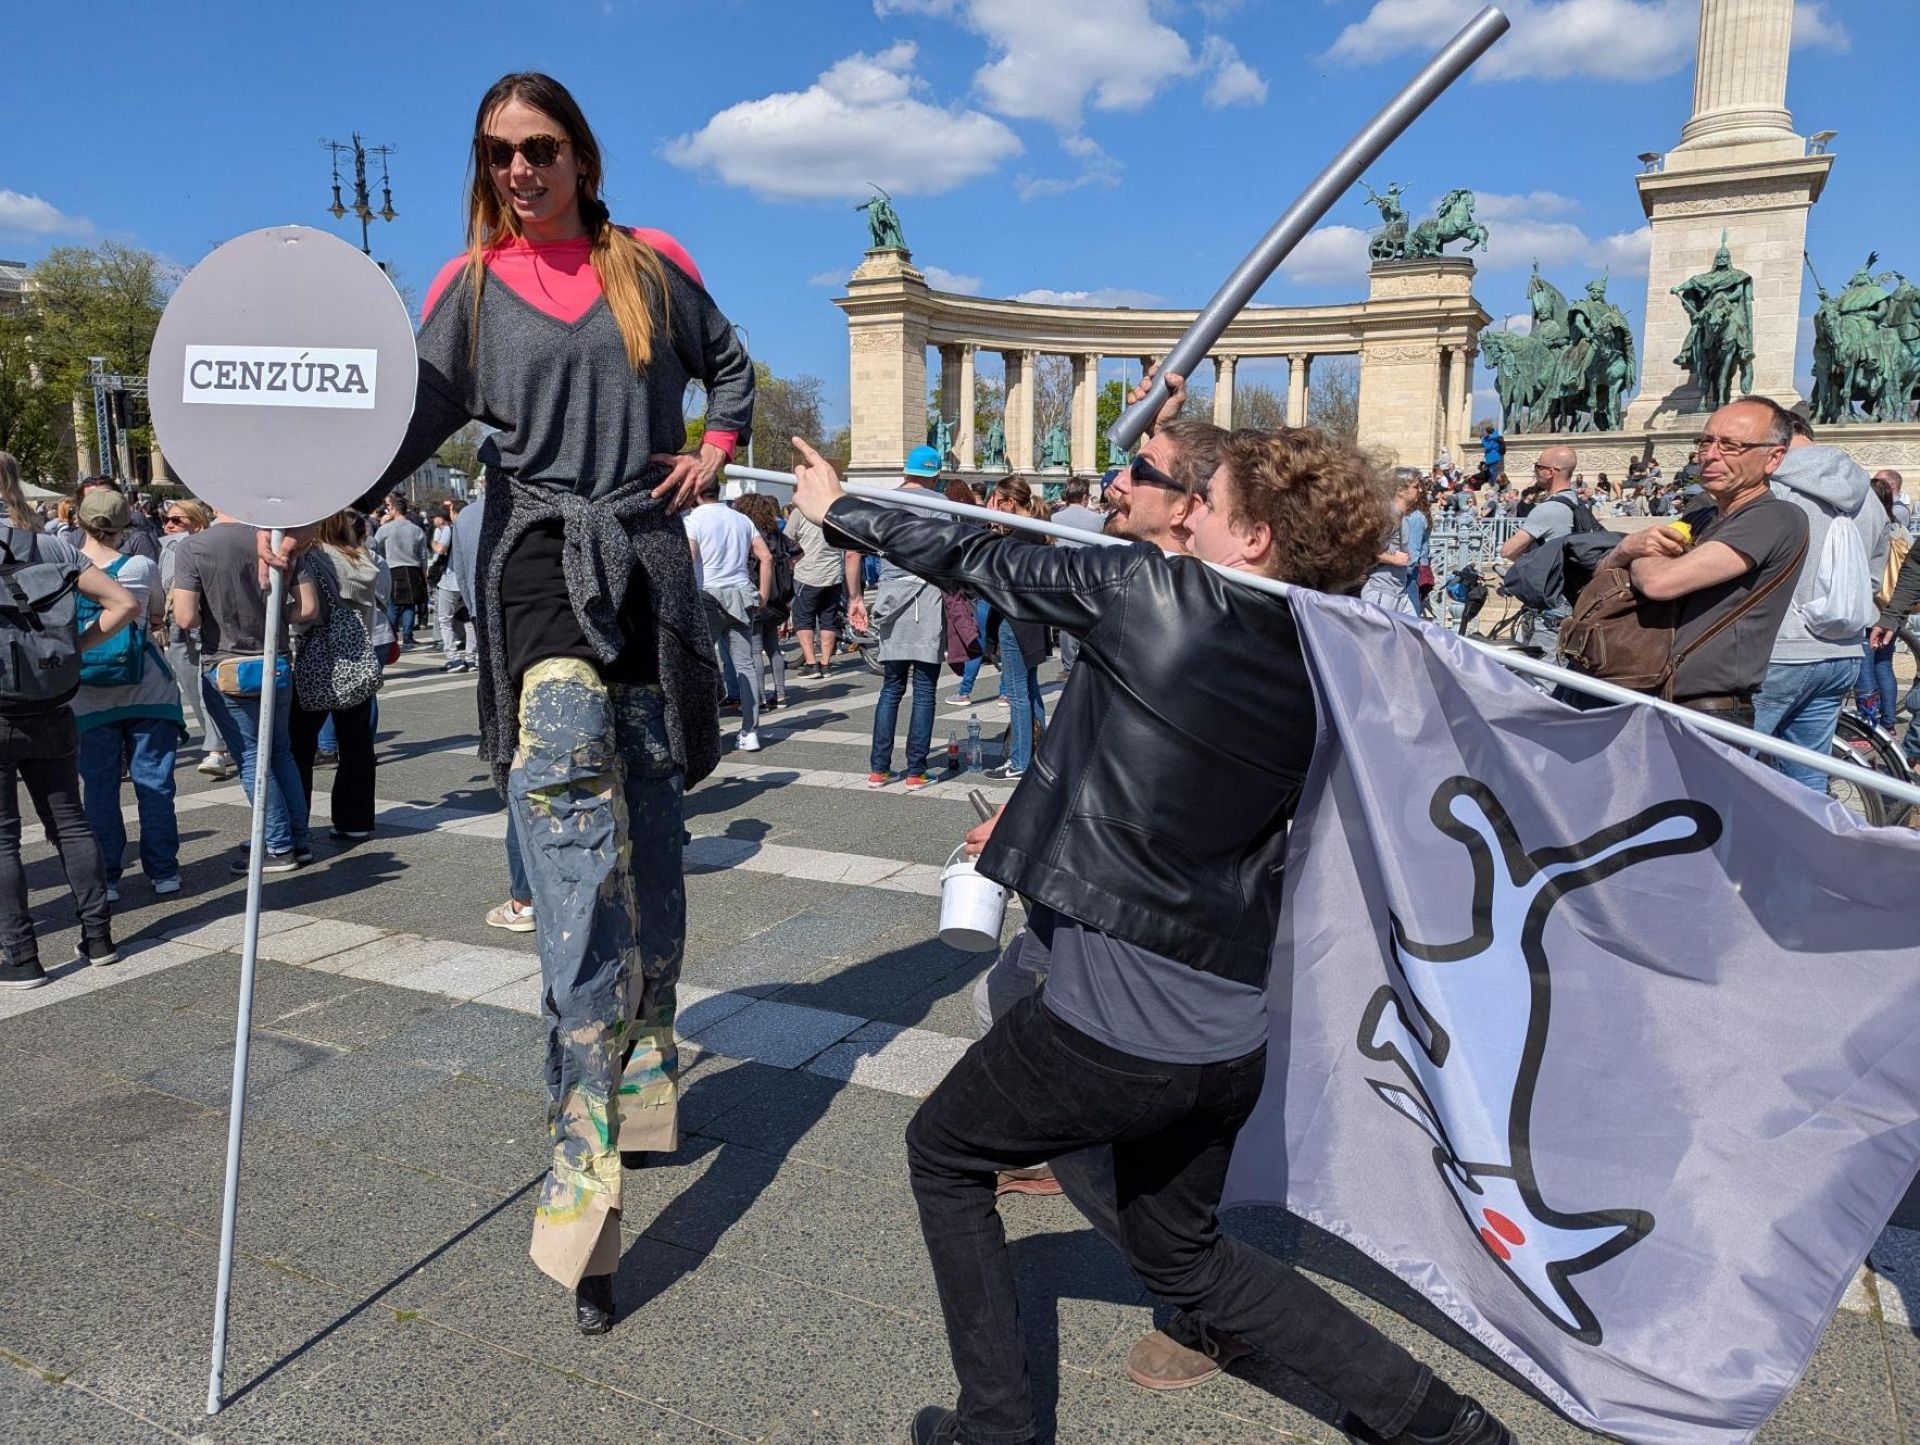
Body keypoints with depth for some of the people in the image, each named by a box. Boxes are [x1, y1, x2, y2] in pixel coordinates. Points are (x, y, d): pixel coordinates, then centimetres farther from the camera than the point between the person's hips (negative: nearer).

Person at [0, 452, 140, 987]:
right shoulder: (54, 548, 2)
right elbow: (124, 604, 1)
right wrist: (73, 648, 3)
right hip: (51, 714, 4)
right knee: (70, 823, 13)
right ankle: (98, 937, 17)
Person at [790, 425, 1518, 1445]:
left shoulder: (1151, 592, -15)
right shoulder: (1319, 675, 3)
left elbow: (982, 563, -1)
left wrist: (840, 509, 14)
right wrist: (1049, 813, 24)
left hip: (1110, 1026, -7)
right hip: (1232, 1042, 7)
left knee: (943, 1153, 21)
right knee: (1180, 1253, 29)